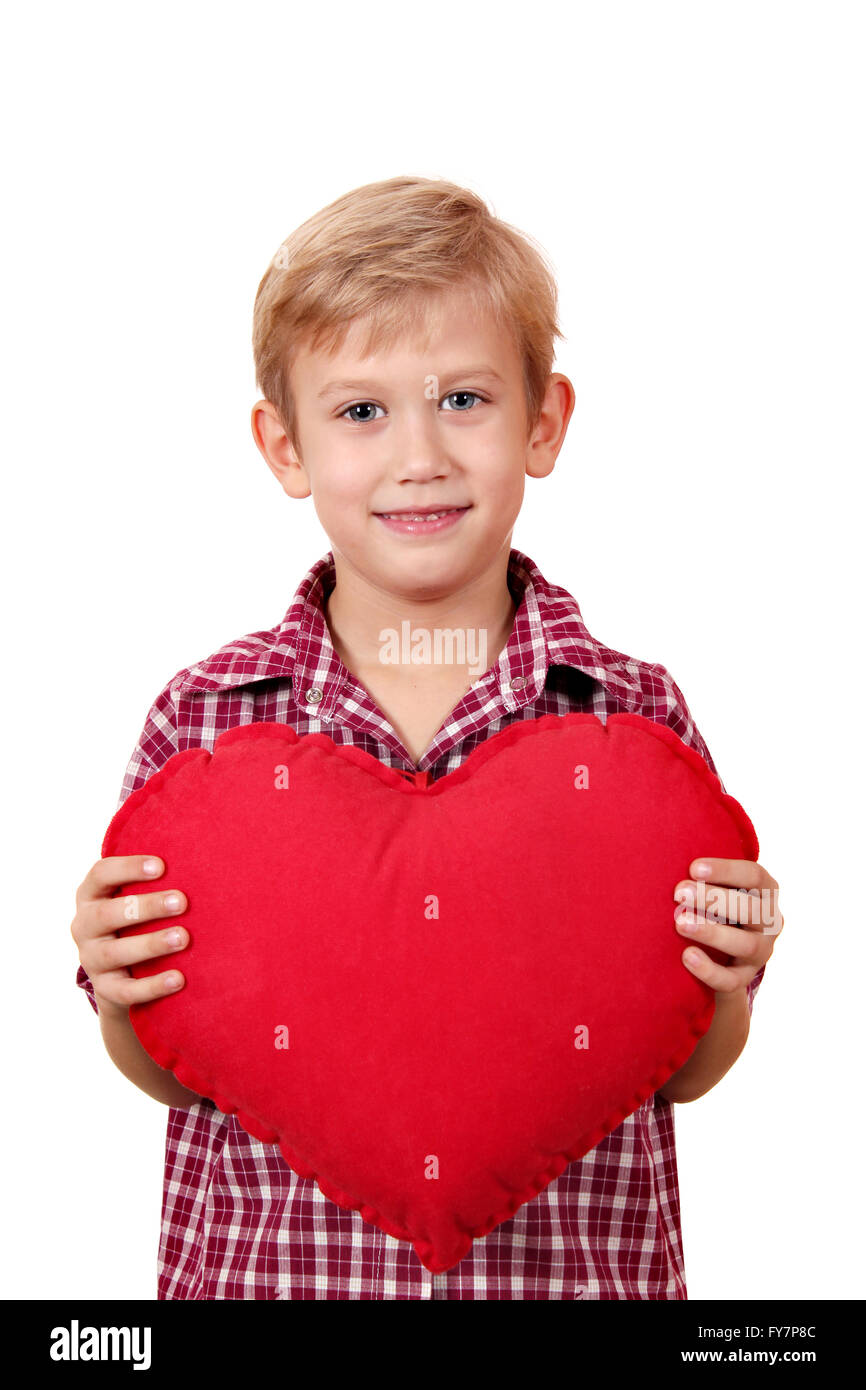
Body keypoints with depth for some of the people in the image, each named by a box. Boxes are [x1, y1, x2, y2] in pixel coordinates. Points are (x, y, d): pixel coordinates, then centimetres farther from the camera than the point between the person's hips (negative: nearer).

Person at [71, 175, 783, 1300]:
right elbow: (167, 1072, 1)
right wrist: (123, 996, -19)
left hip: (574, 1264, 0)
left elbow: (687, 1073, 1)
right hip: (264, 1264, 0)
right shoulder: (201, 720, -9)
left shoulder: (637, 715, -9)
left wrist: (719, 984, -19)